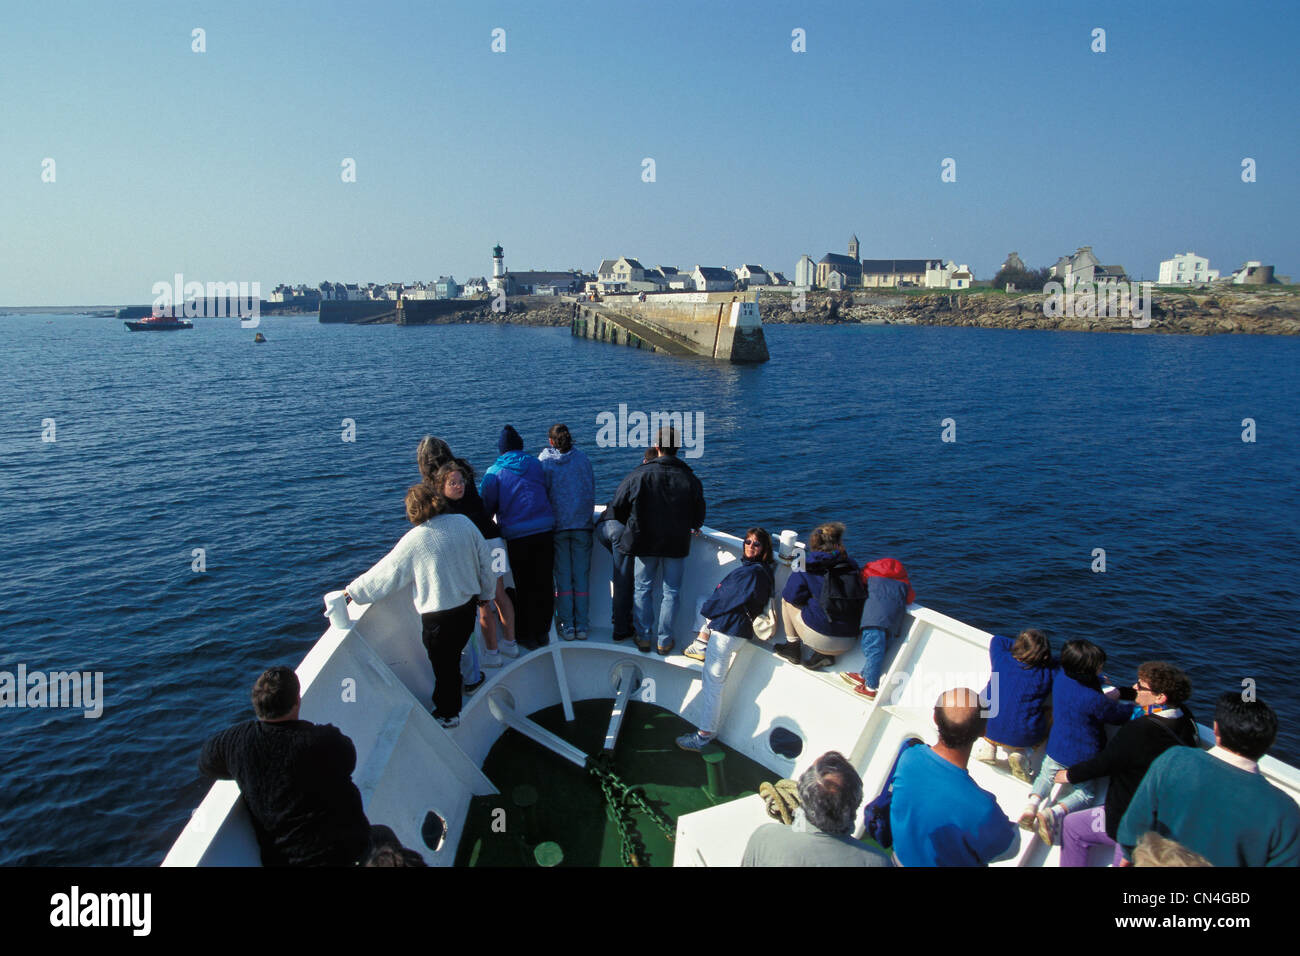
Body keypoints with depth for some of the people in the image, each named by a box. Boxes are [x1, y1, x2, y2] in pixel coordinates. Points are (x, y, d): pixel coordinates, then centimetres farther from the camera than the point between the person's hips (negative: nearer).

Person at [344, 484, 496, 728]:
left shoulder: (414, 540, -19)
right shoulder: (464, 522, -5)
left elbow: (386, 573, -10)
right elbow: (485, 560, 3)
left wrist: (353, 590, 4)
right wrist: (486, 593, 18)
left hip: (438, 615, -5)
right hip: (468, 604, 5)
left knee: (443, 664, 14)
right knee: (455, 655, 25)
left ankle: (448, 715, 32)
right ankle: (453, 707, 42)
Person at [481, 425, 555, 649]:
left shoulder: (494, 472, 0)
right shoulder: (536, 464, 7)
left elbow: (488, 506, 2)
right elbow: (547, 492, 11)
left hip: (516, 536, -2)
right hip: (544, 532, 2)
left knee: (523, 587, 11)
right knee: (544, 584, 13)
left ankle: (526, 635, 19)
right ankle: (542, 633, 22)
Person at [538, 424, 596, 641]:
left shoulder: (544, 461, -2)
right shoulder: (583, 459, 2)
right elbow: (591, 492, 7)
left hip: (557, 525, -1)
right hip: (582, 525, 1)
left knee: (563, 577, 6)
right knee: (581, 576, 6)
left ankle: (567, 625, 6)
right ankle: (582, 625, 7)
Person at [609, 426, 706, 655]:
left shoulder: (641, 474, -12)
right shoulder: (690, 479, -7)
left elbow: (618, 505, -5)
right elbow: (699, 517, 2)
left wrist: (632, 525, 14)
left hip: (645, 542, -1)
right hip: (677, 544, 1)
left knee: (642, 589, 13)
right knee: (671, 593, 10)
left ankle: (644, 637, 17)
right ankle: (664, 640, 14)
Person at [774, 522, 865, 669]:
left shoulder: (806, 568, -4)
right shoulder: (851, 565, 7)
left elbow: (793, 596, -6)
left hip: (819, 638, -4)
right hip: (849, 643, 4)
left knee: (786, 599, 17)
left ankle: (793, 647, 20)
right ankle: (827, 655, 14)